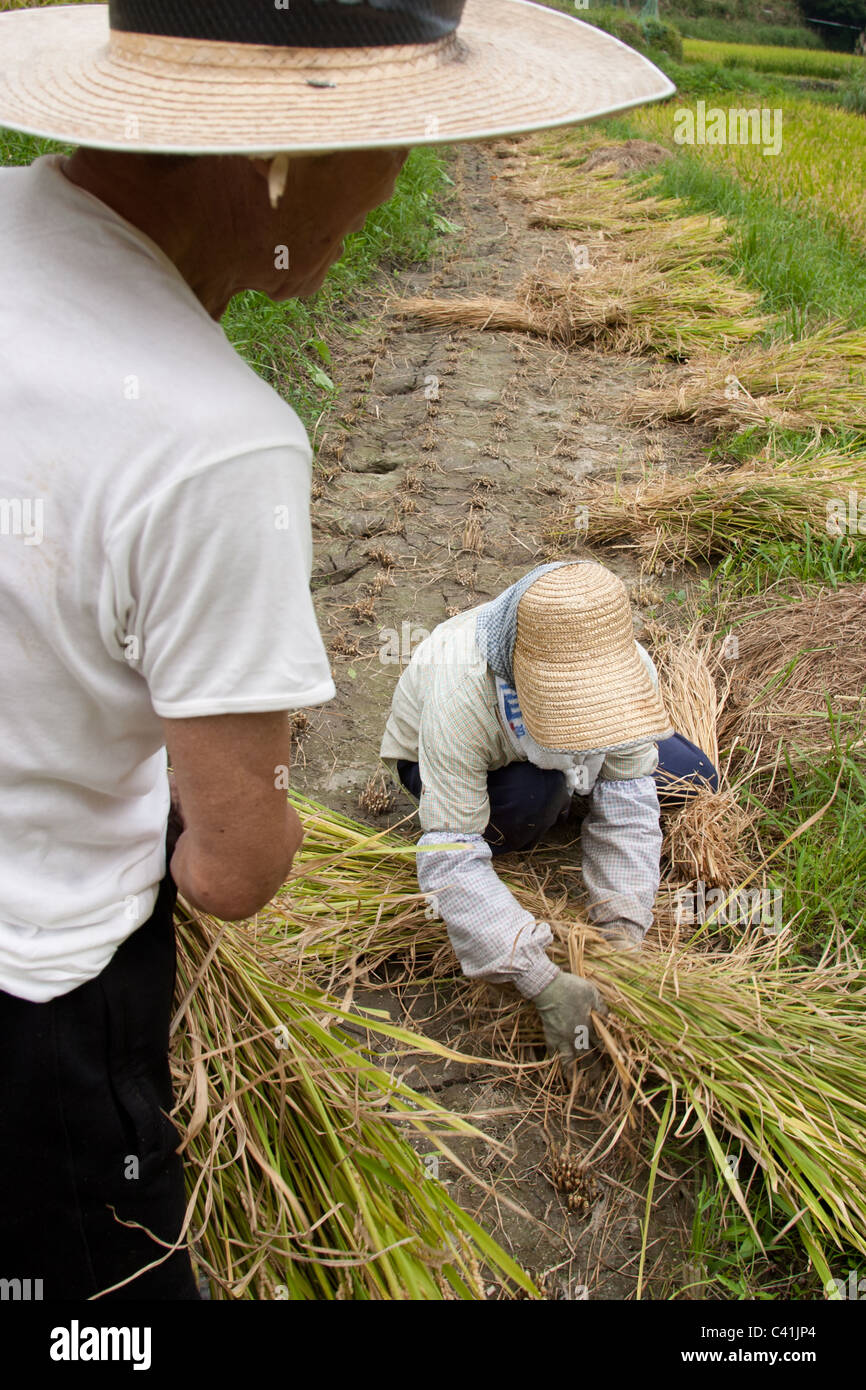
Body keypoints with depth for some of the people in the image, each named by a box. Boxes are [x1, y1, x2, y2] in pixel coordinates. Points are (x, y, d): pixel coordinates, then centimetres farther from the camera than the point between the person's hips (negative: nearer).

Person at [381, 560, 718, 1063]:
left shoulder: (630, 666, -31)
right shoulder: (461, 694, -45)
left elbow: (626, 806, -25)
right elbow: (450, 860, -43)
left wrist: (624, 936, -34)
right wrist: (544, 982, -47)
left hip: (542, 752, 4)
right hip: (439, 757, -4)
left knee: (693, 777, -8)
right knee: (532, 794, -37)